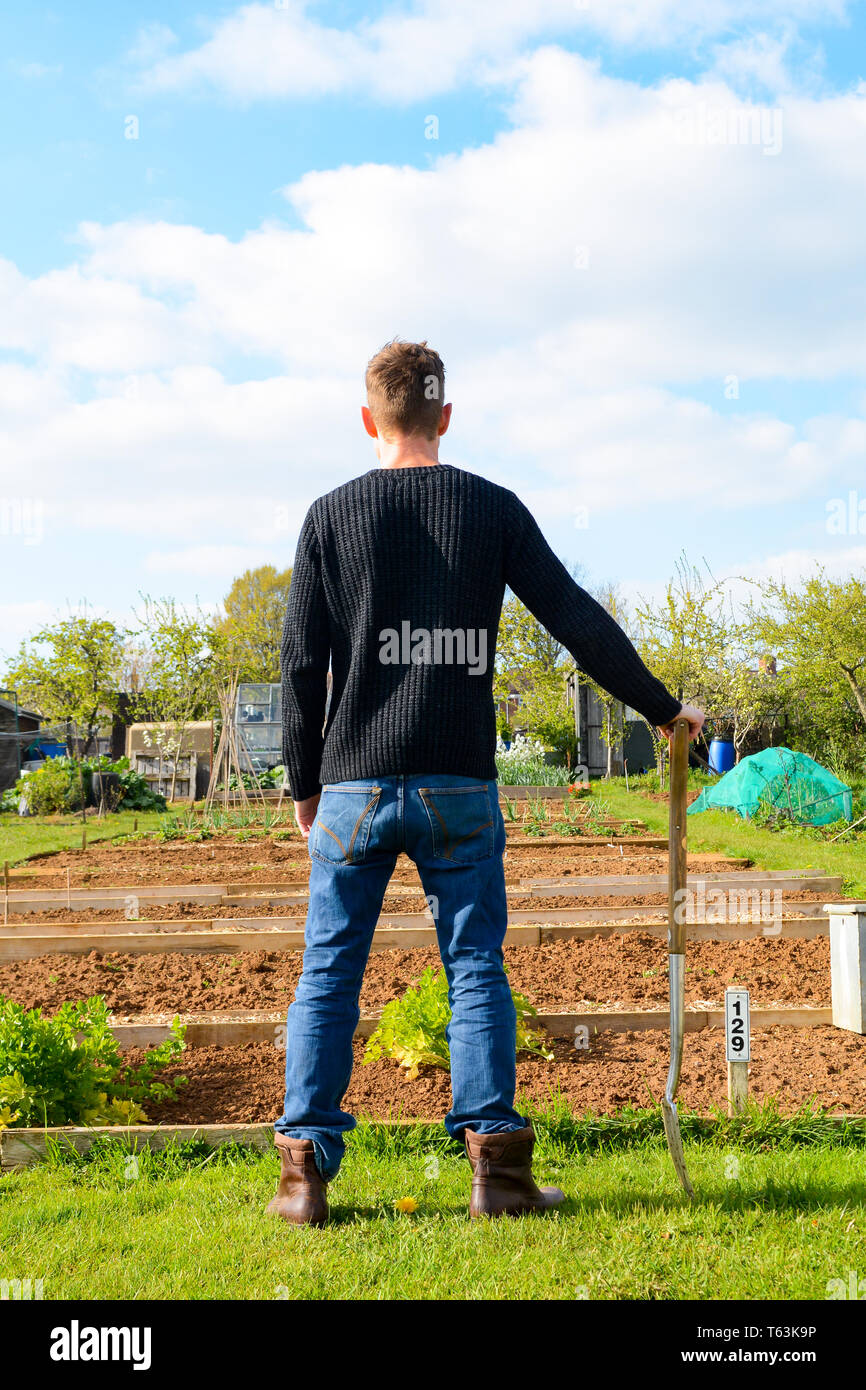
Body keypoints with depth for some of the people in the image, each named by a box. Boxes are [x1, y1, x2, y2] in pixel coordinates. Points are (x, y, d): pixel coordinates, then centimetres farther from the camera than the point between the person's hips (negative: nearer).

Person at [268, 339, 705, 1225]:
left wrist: (303, 784, 11)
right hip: (460, 784, 0)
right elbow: (579, 622, 5)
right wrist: (663, 708, 16)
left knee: (328, 975, 7)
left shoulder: (331, 516, 4)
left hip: (355, 784, 0)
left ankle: (305, 1170, 7)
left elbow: (303, 662, 2)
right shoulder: (492, 509, 4)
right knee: (476, 971, 6)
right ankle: (496, 1167, 5)